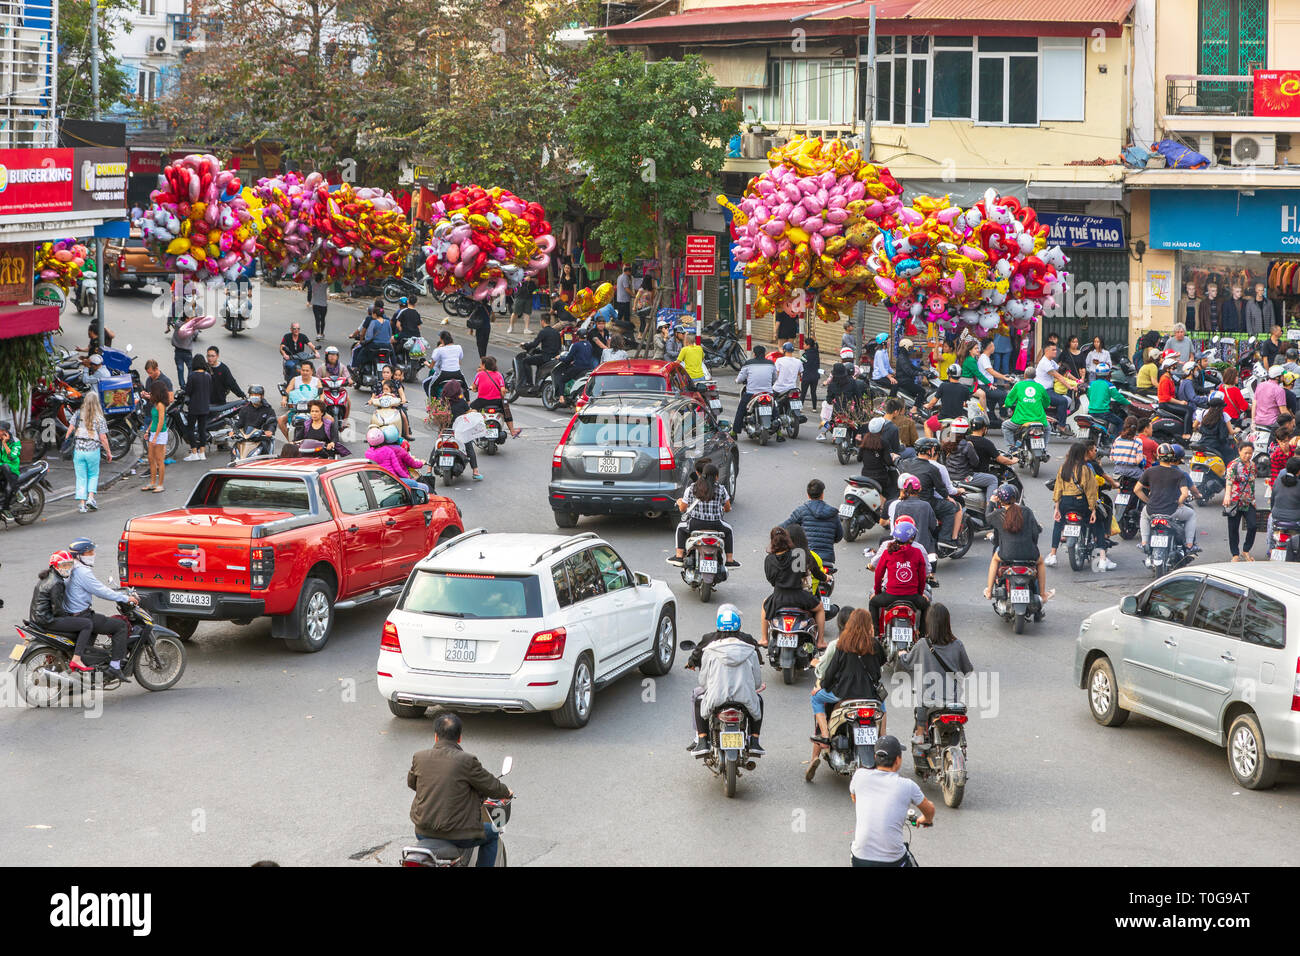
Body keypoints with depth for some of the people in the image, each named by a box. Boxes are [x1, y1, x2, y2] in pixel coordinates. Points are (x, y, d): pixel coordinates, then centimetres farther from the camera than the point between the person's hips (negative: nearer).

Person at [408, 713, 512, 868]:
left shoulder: (419, 757, -2)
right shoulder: (467, 761, -15)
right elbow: (491, 787, -4)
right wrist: (507, 792, 19)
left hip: (424, 832, 4)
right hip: (457, 834, -4)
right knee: (492, 835, 23)